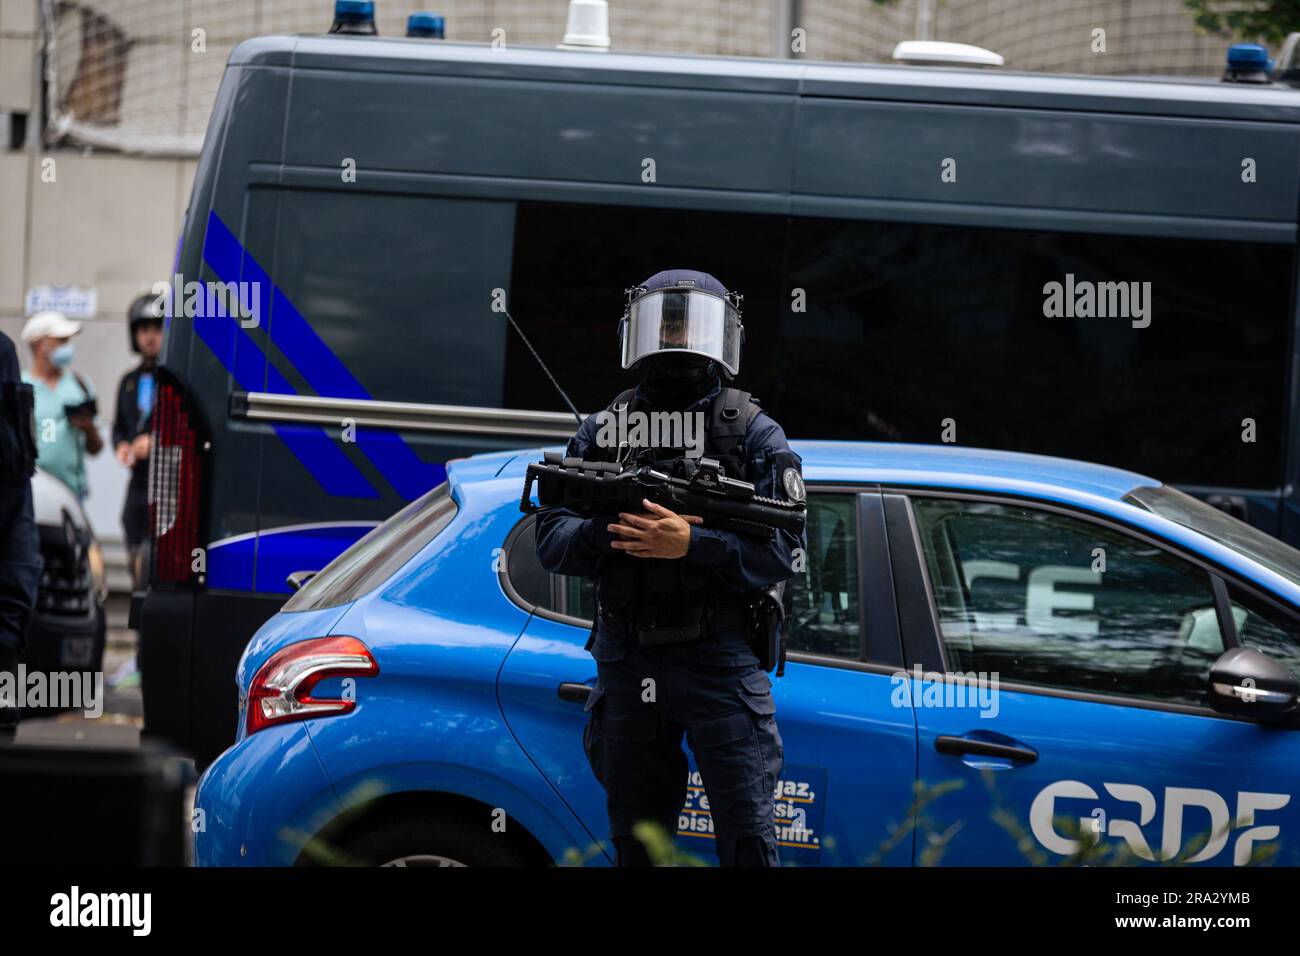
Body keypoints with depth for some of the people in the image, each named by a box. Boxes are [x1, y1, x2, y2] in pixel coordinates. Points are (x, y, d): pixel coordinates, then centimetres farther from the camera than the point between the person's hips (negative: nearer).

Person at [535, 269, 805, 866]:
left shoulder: (754, 435, 2)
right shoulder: (601, 433, 11)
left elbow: (784, 551, -8)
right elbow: (549, 541, 5)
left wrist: (691, 544, -21)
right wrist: (612, 532, -15)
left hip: (719, 663, -3)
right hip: (627, 664, 3)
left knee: (747, 839, -6)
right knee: (634, 842, 11)